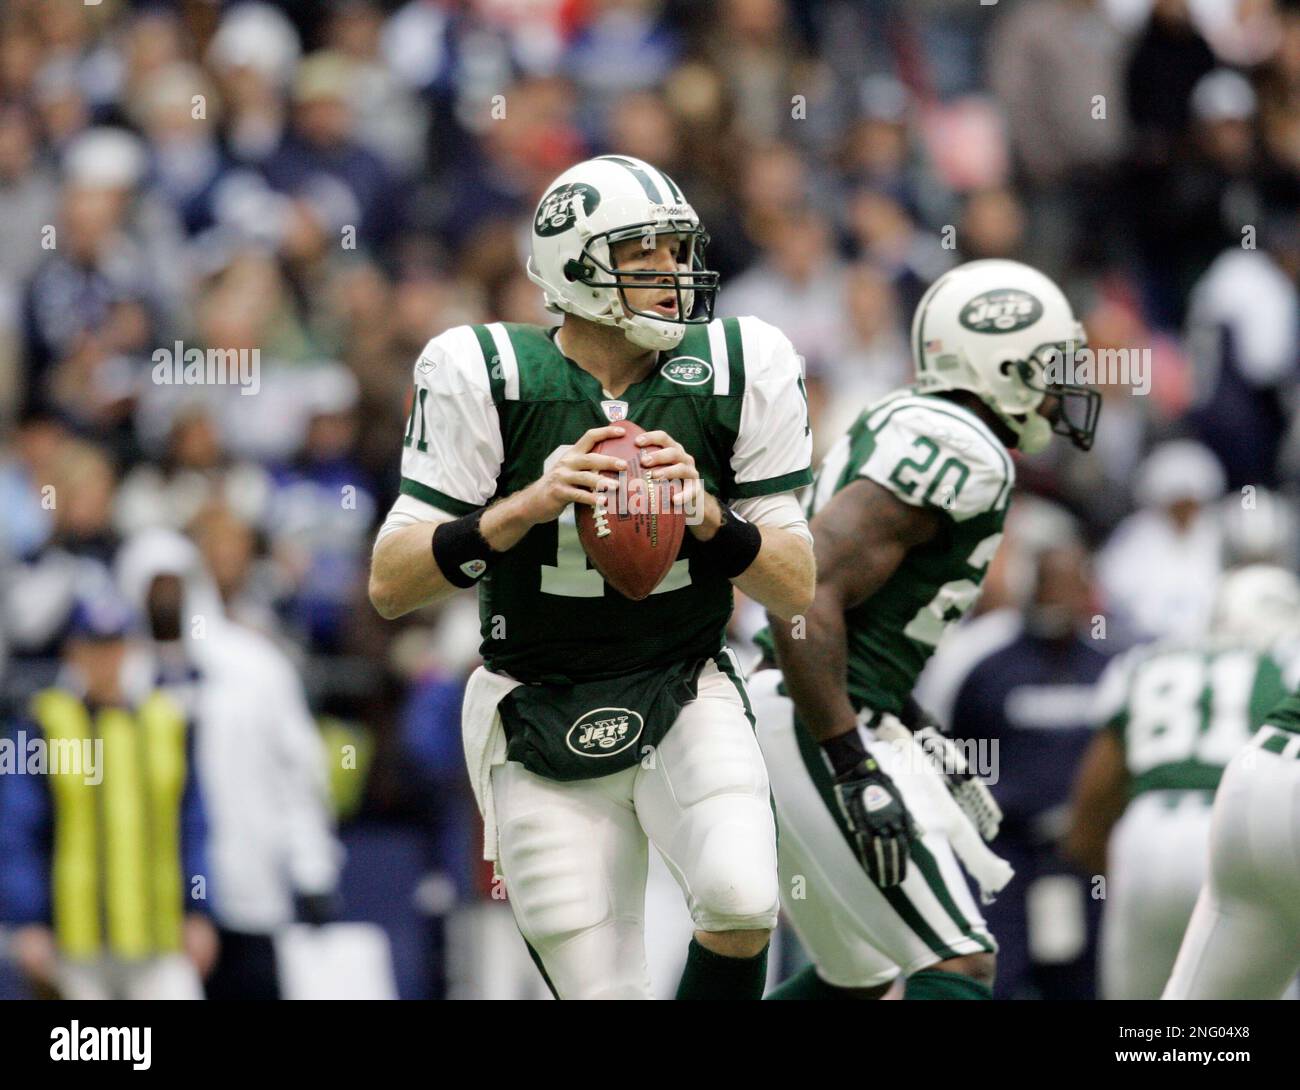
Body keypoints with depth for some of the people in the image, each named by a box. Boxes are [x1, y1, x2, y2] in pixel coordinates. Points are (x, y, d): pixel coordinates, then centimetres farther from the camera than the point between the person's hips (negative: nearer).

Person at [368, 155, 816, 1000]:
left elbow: (797, 589, -3)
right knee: (601, 992, -4)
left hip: (686, 701, 1)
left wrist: (707, 517, -22)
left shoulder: (738, 372, -6)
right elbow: (390, 585, -12)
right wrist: (525, 508, -27)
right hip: (541, 725, -1)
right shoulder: (487, 378, -11)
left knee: (741, 900, -27)